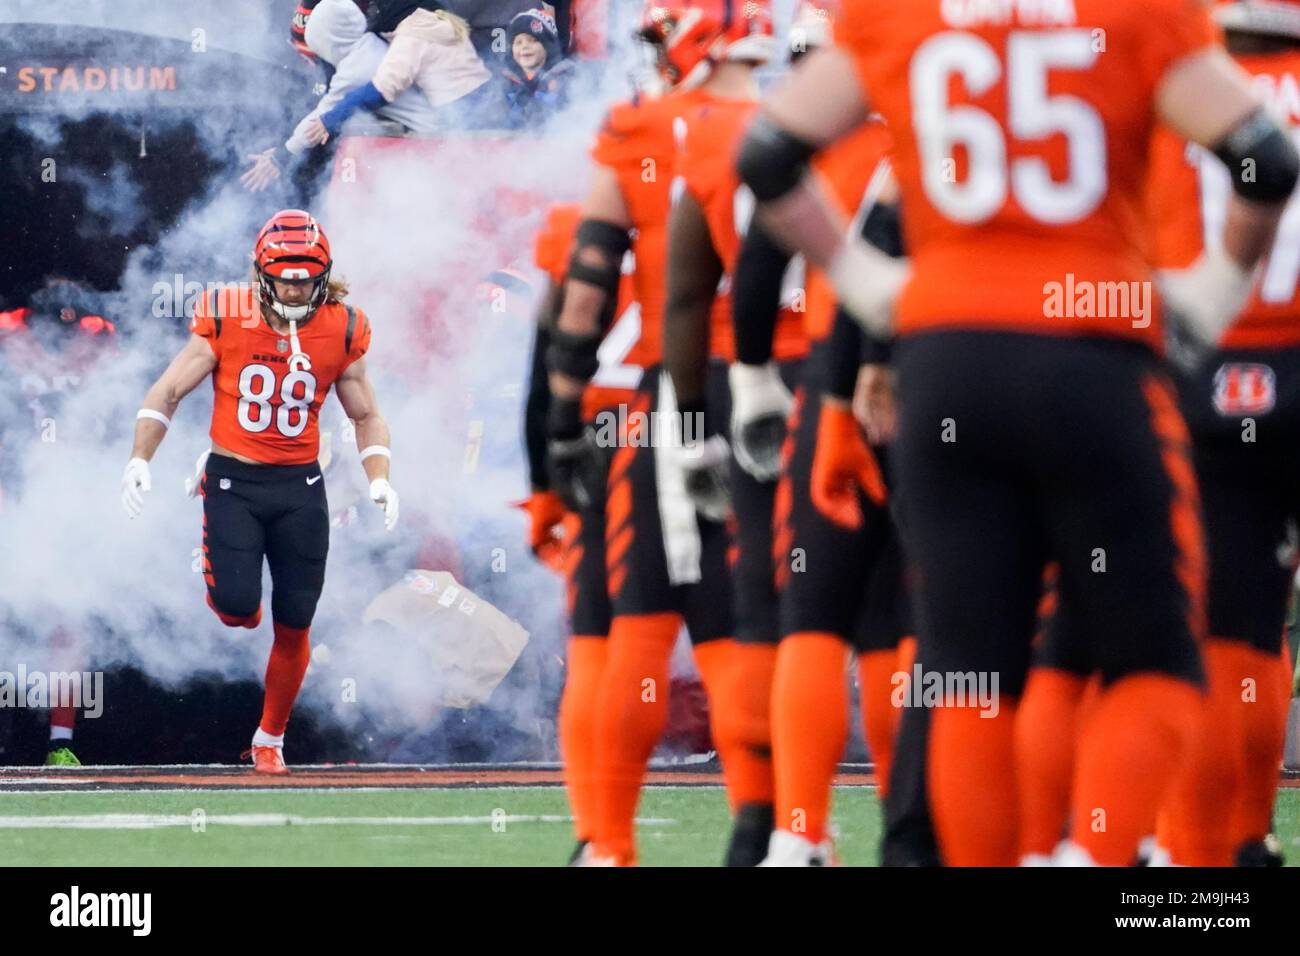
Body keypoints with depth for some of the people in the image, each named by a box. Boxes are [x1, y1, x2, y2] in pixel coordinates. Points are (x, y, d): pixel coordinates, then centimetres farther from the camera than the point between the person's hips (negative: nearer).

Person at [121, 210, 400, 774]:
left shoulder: (340, 333, -2)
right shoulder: (227, 322, -9)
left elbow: (366, 416, 12)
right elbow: (166, 393, -2)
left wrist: (379, 481, -3)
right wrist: (139, 462, -13)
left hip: (300, 488, 2)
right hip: (233, 483, -2)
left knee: (294, 627, 4)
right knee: (238, 608, -18)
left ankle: (270, 739, 24)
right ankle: (225, 582, 22)